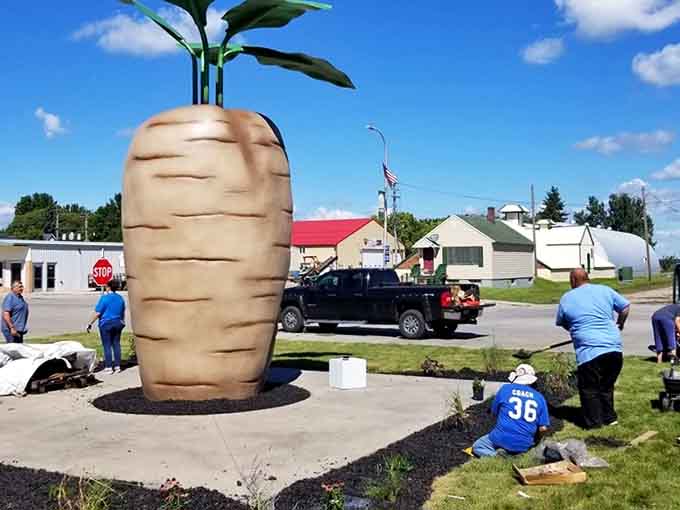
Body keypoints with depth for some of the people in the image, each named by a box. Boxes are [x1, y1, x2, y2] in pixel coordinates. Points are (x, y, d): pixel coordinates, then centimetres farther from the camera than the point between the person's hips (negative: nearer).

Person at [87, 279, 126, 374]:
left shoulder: (105, 297, -12)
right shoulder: (120, 298, 7)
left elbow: (97, 313, -13)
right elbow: (123, 312, 18)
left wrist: (90, 323, -6)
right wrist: (122, 322, 33)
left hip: (106, 324, -5)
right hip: (117, 323, 5)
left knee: (107, 346, 0)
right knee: (116, 344, 10)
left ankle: (108, 367, 1)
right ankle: (117, 366, 12)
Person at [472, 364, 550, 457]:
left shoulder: (505, 389, -1)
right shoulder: (539, 397, 3)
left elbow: (494, 412, 10)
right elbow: (543, 428, -1)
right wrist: (534, 441, 18)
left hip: (503, 439, -3)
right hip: (524, 445, 3)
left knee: (477, 447, 19)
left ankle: (496, 456, -9)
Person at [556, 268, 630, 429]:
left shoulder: (566, 298, 5)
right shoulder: (605, 290, 10)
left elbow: (562, 323, 16)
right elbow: (625, 307, 14)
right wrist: (620, 324, 32)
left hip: (589, 351, -4)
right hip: (614, 348, 4)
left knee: (589, 389, 9)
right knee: (607, 386, 21)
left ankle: (594, 422, 12)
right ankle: (609, 417, 28)